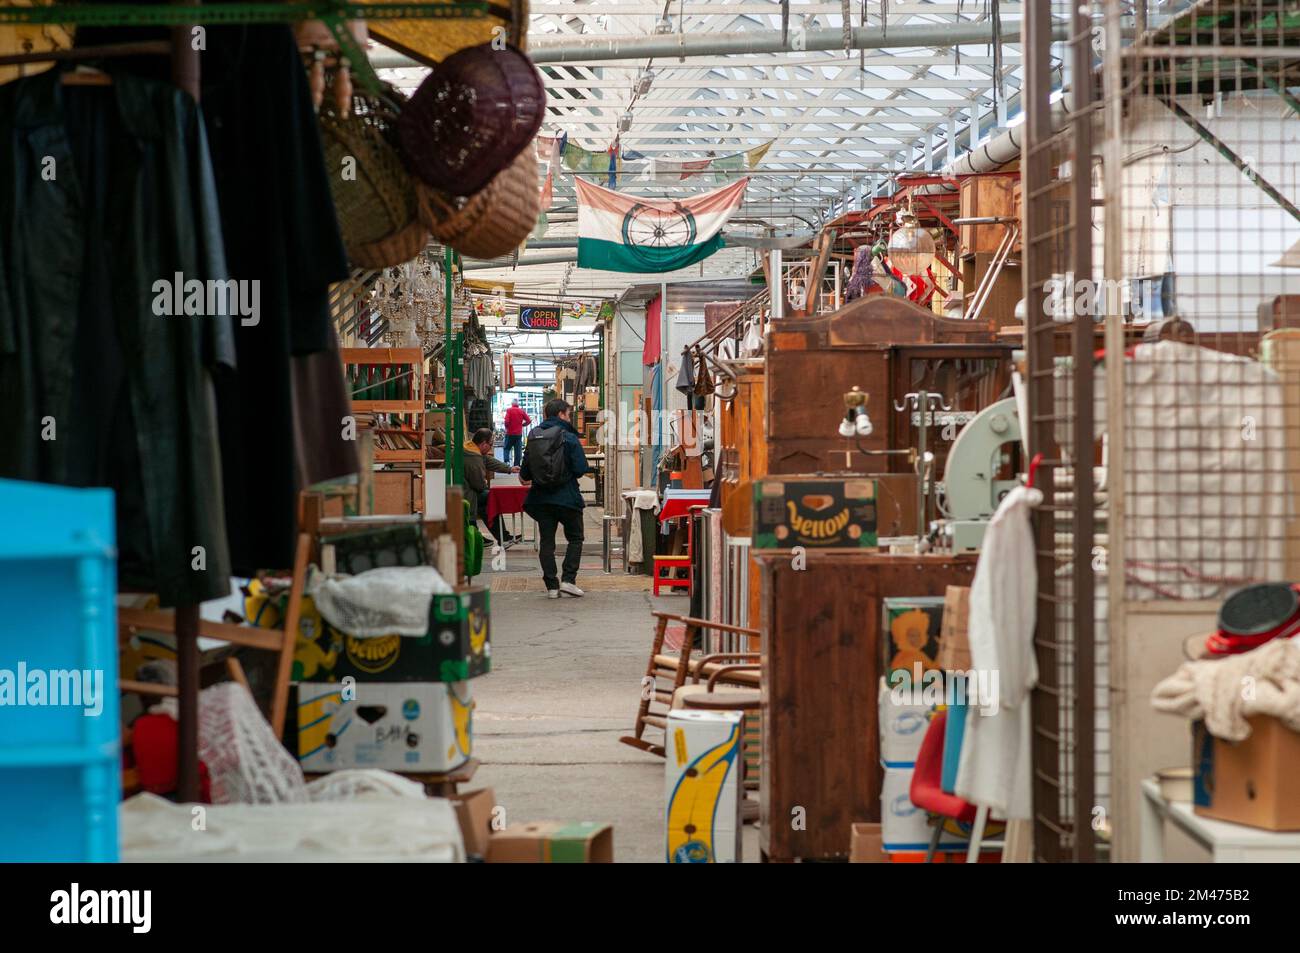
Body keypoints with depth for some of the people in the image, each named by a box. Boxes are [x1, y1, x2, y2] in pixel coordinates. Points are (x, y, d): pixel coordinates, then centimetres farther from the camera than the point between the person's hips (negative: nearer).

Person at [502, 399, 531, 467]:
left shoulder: (509, 410, -8)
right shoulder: (522, 411, 1)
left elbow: (506, 421, -17)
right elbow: (529, 420, -2)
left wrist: (506, 427, 2)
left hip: (510, 433, -2)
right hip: (519, 433, 2)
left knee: (506, 448, 9)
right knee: (518, 450, 7)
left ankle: (506, 461, -11)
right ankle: (517, 465, 6)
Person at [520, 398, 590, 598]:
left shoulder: (533, 437, 4)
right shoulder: (569, 438, -10)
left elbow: (525, 474, 6)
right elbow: (581, 469, -14)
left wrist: (525, 477, 30)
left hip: (541, 497, 4)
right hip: (567, 497, -4)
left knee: (546, 541, 8)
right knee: (575, 538, 12)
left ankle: (551, 585, 5)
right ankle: (568, 579, 0)